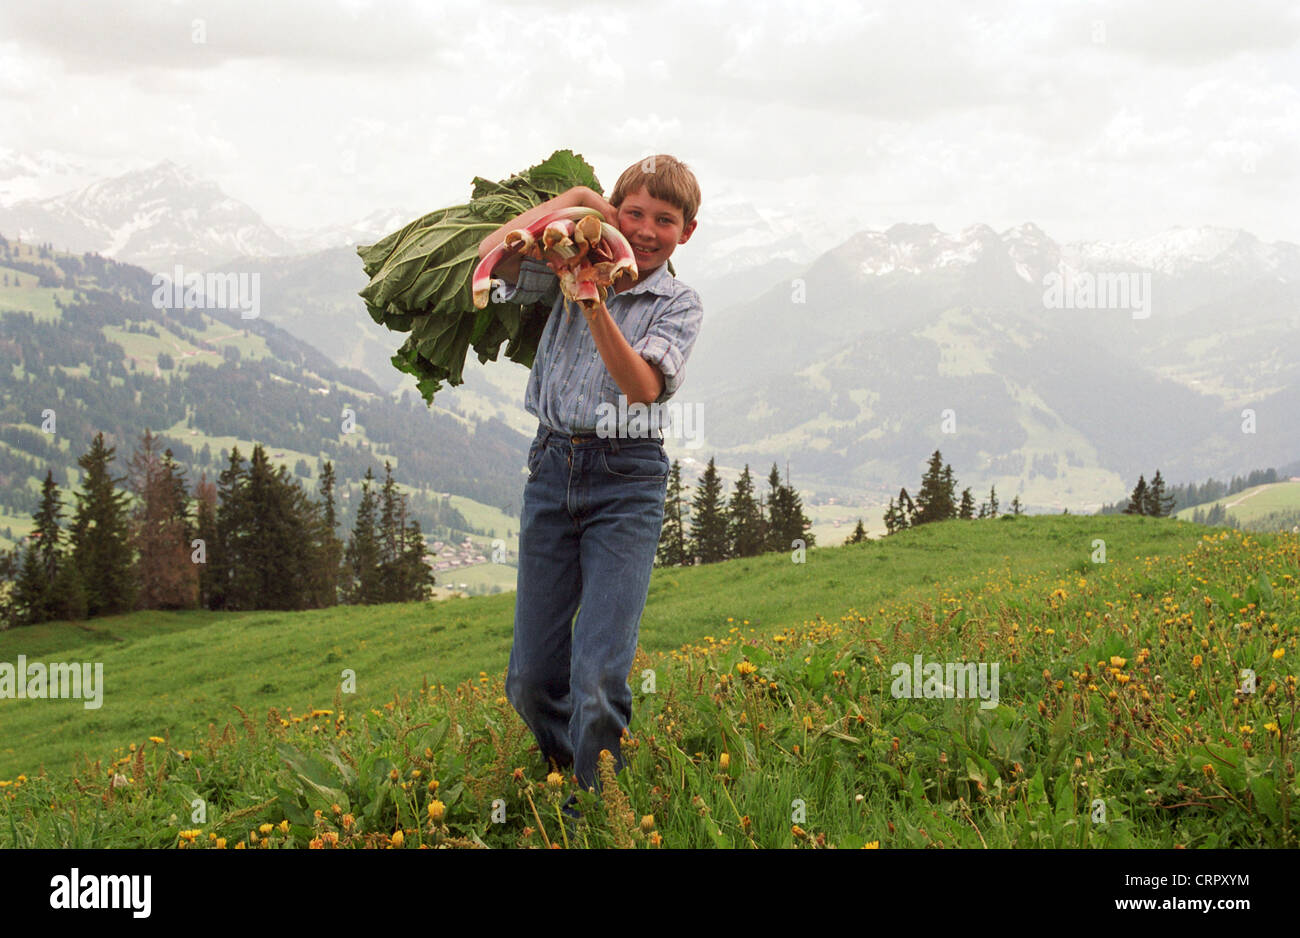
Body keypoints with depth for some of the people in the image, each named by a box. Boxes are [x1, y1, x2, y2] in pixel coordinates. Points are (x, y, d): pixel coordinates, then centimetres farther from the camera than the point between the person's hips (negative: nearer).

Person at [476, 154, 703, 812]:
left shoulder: (680, 306, 3)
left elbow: (643, 386, -14)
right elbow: (495, 253, -5)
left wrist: (597, 308, -26)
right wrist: (574, 199, -5)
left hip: (626, 480, -3)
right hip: (553, 465, 3)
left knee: (598, 676, -12)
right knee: (530, 676, 6)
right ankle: (562, 769, 31)